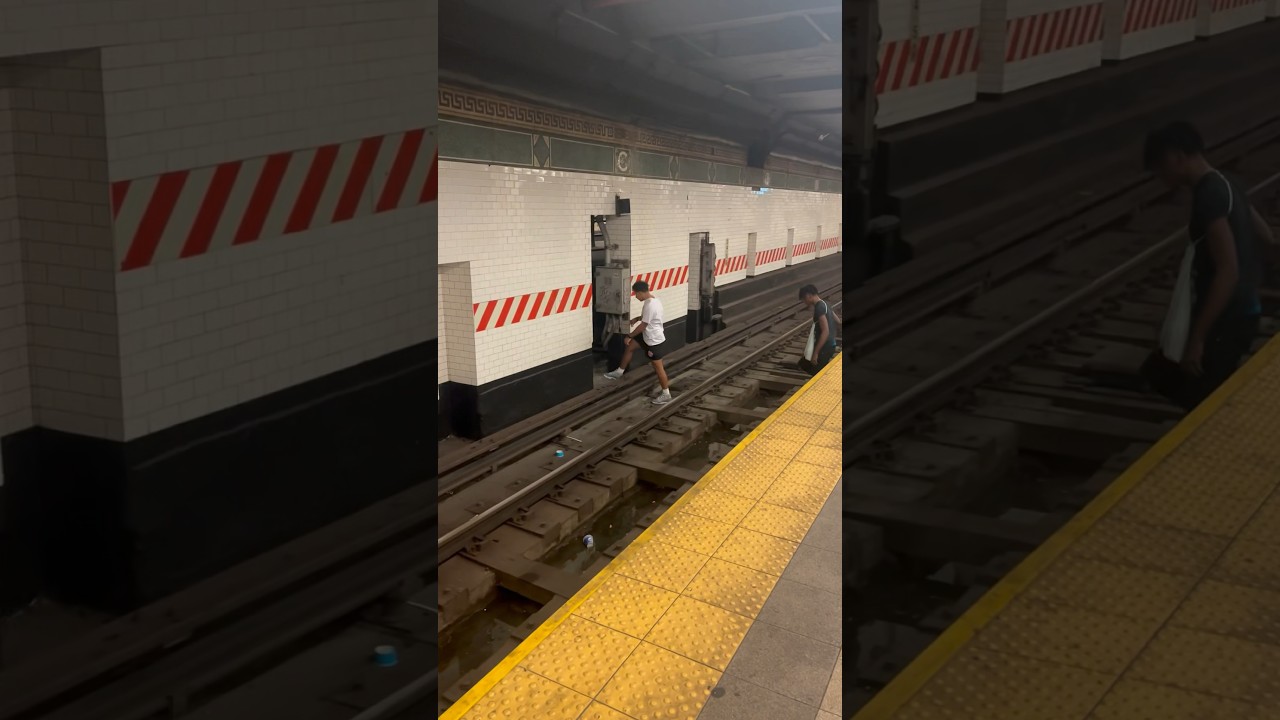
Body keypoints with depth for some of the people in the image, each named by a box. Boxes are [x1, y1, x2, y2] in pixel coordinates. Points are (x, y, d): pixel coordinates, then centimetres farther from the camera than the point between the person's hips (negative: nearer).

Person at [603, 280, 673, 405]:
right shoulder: (653, 298, 2)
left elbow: (643, 326, -24)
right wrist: (636, 319, 11)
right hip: (648, 337, 10)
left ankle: (666, 394, 14)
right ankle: (619, 371, 34)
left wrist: (629, 336, -14)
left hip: (654, 341, -10)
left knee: (657, 367, 1)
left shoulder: (649, 305, -30)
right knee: (629, 346, 19)